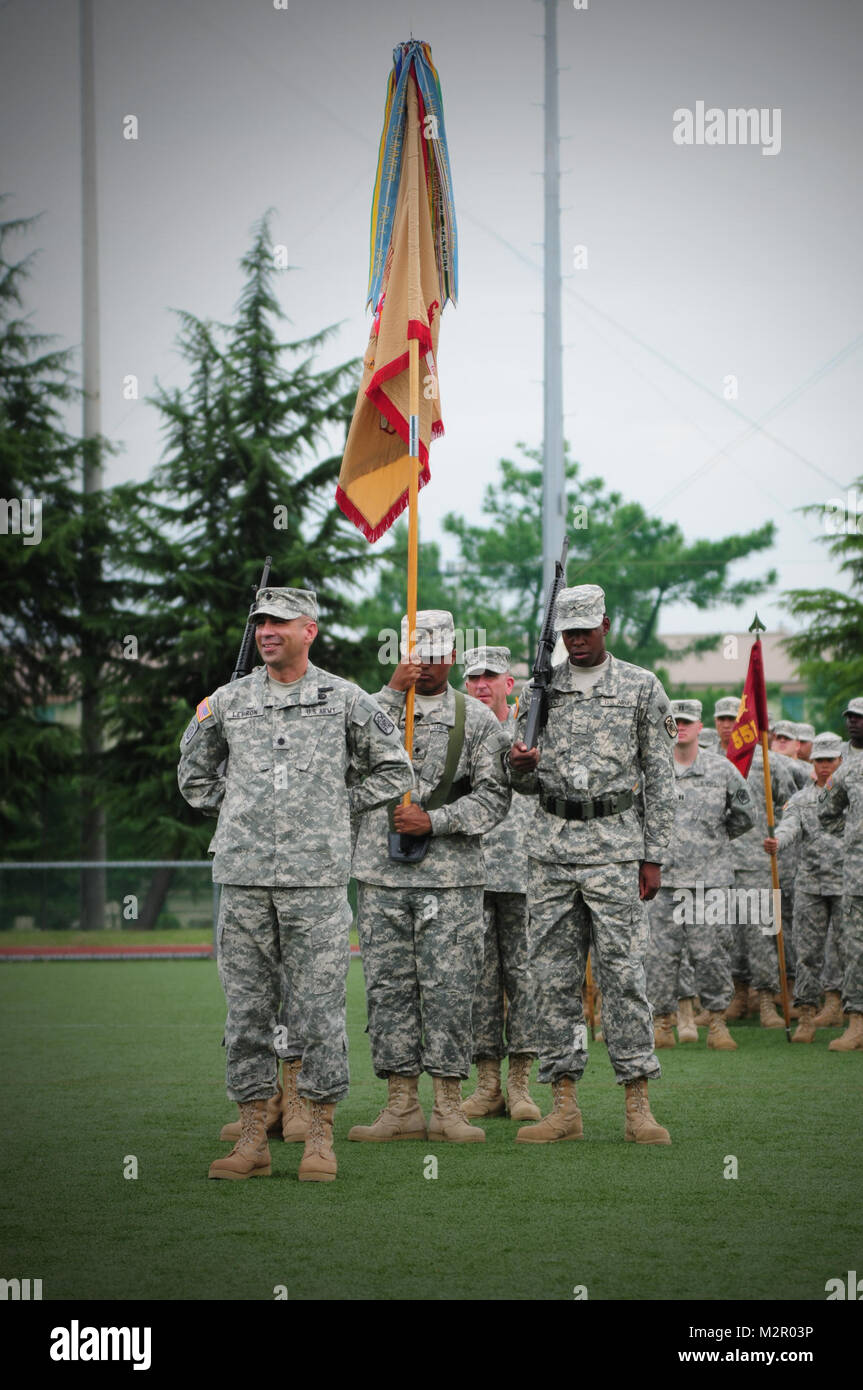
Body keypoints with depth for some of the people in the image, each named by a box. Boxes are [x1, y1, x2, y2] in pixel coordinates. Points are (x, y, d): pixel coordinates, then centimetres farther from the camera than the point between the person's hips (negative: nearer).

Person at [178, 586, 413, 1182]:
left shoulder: (345, 700, 3)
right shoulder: (226, 702, 9)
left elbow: (394, 769, 12)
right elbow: (194, 775, 22)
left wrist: (340, 805, 6)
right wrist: (234, 809, 11)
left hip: (317, 876, -2)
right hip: (244, 876, 2)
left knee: (322, 1008, -2)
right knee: (247, 1008, 4)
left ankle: (321, 1138, 5)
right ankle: (253, 1138, 9)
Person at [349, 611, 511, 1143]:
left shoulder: (478, 718, 7)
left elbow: (494, 796, 1)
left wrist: (434, 821, -11)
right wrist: (393, 692, -13)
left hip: (452, 877, -2)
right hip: (382, 873, 2)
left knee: (448, 987, -3)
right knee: (388, 985, 2)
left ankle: (449, 1107, 3)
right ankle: (402, 1106, 8)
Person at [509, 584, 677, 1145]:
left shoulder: (642, 687, 3)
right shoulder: (539, 689, 11)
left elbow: (660, 778, 3)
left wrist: (653, 857, -3)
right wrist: (521, 765, -9)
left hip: (615, 845, -3)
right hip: (551, 844, 3)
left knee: (625, 972, -6)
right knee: (554, 975, 2)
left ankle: (638, 1105, -2)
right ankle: (565, 1105, 6)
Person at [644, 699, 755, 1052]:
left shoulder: (722, 769, 5)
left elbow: (745, 815, 16)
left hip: (709, 880, -1)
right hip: (661, 880, 1)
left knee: (712, 953, -1)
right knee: (660, 953, 0)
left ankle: (716, 1020, 8)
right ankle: (661, 1023, 7)